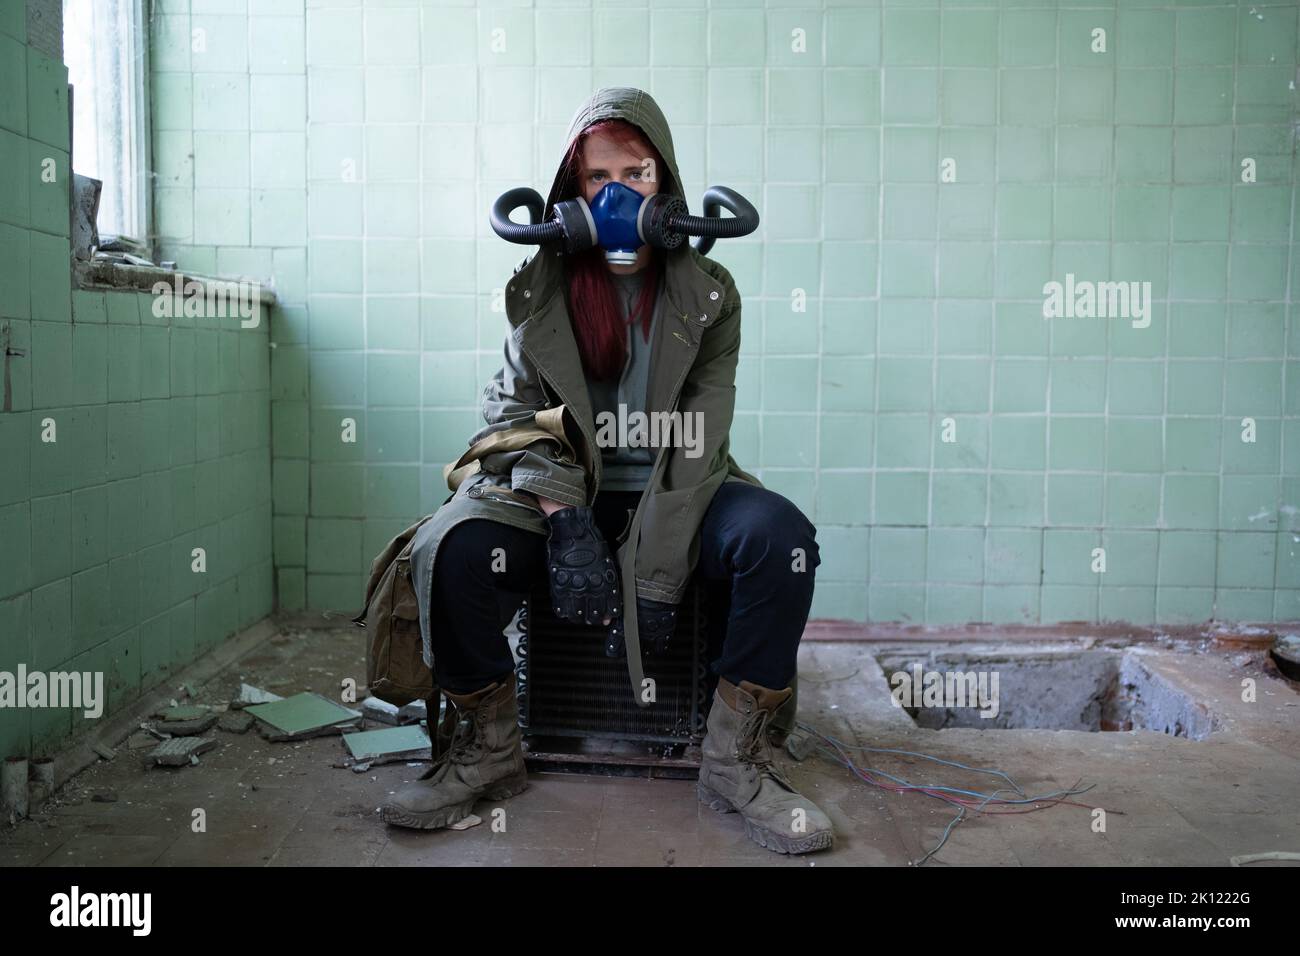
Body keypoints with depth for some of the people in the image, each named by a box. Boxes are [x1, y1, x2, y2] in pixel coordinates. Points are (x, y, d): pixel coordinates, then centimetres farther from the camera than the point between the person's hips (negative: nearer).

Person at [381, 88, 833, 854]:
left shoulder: (706, 293, 0)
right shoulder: (539, 288, 4)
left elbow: (698, 441, -9)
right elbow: (517, 410, -2)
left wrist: (655, 575, -19)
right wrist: (564, 518, -21)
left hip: (673, 497, 0)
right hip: (560, 492, 0)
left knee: (781, 536, -29)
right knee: (451, 550, -29)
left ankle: (736, 761, -13)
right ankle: (490, 749, -4)